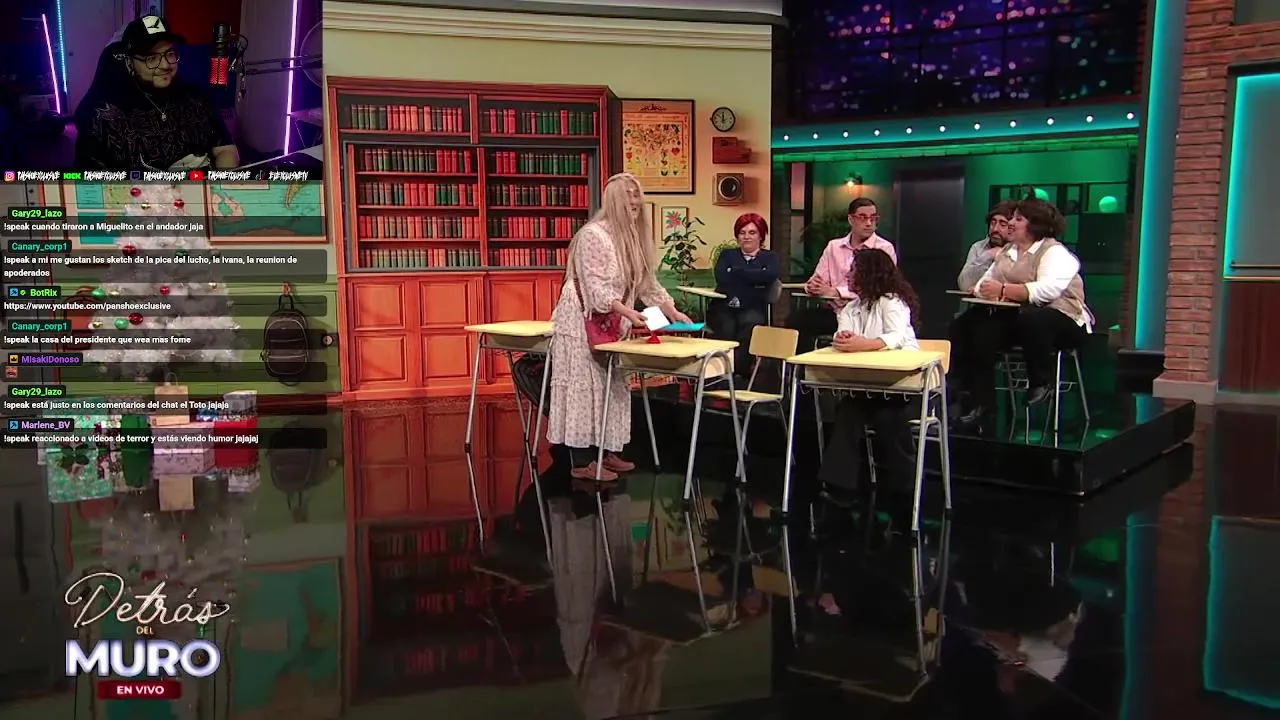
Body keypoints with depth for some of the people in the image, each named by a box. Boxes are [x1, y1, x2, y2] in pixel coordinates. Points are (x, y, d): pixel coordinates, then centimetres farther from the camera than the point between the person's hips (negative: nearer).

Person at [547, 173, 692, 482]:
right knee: (584, 386, -7)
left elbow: (648, 283, 13)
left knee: (611, 387, 10)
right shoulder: (593, 234, -17)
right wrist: (629, 313, -32)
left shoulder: (633, 237, 9)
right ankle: (581, 462, -3)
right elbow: (595, 287, -23)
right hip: (582, 322, -9)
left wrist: (673, 312, 4)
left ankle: (607, 452, 19)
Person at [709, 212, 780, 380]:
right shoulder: (727, 255, 24)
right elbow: (721, 278, 2)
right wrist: (754, 278, -6)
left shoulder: (769, 257, 20)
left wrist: (736, 271, -1)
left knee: (750, 323, -37)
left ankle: (739, 371, -41)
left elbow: (770, 276, -6)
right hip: (724, 307, 1)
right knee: (727, 328, -34)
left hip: (752, 308, -1)